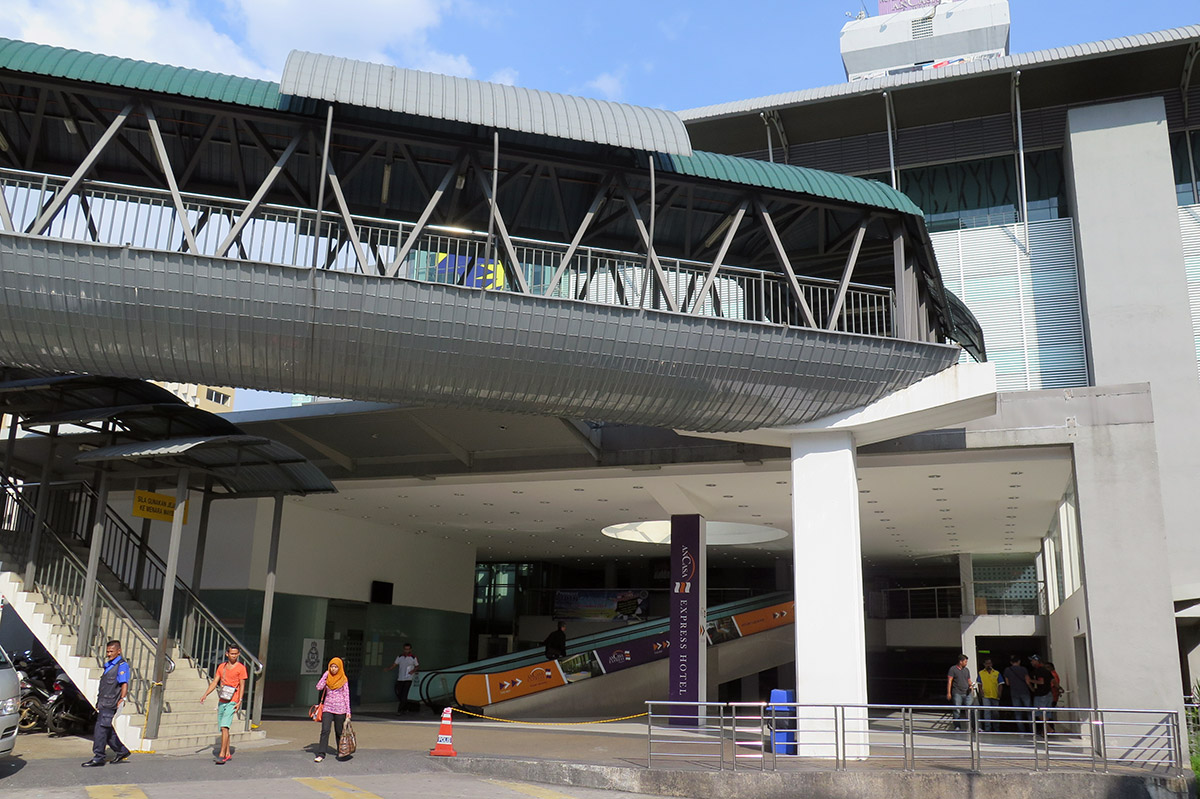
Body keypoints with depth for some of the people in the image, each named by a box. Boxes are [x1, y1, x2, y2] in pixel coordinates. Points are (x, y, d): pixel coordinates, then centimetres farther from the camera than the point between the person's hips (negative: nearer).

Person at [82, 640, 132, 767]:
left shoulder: (122, 665, -9)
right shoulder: (108, 665, 19)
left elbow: (124, 684, -18)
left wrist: (122, 699, -29)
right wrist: (99, 702, 28)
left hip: (110, 705, -9)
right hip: (104, 704, 9)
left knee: (101, 730, -8)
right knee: (108, 732, 11)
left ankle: (98, 758, -2)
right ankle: (122, 752, 22)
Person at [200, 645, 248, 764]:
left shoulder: (241, 668, -2)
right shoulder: (221, 667, 13)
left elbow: (242, 686, -4)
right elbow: (214, 682, 13)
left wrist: (240, 701, -12)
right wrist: (205, 694, 1)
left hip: (232, 702, -6)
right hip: (221, 701, 6)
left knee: (224, 727, -16)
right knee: (223, 728, 10)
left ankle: (222, 755, -18)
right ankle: (228, 754, 20)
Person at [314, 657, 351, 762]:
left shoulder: (343, 680, 0)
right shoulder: (327, 678, 6)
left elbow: (346, 695, 1)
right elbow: (319, 687, -8)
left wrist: (348, 711, -2)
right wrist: (325, 676, -7)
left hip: (340, 709, -1)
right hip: (328, 707, 1)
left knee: (339, 732, 7)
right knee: (325, 730, -10)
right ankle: (321, 754, -8)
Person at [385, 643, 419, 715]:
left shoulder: (413, 657, -4)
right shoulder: (400, 656, 5)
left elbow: (417, 666, 7)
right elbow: (395, 664, 4)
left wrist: (413, 671, -11)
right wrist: (388, 668, -13)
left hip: (408, 679, -4)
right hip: (400, 678, 4)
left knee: (404, 695, -11)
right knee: (398, 694, 6)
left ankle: (400, 710, -6)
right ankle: (405, 708, 27)